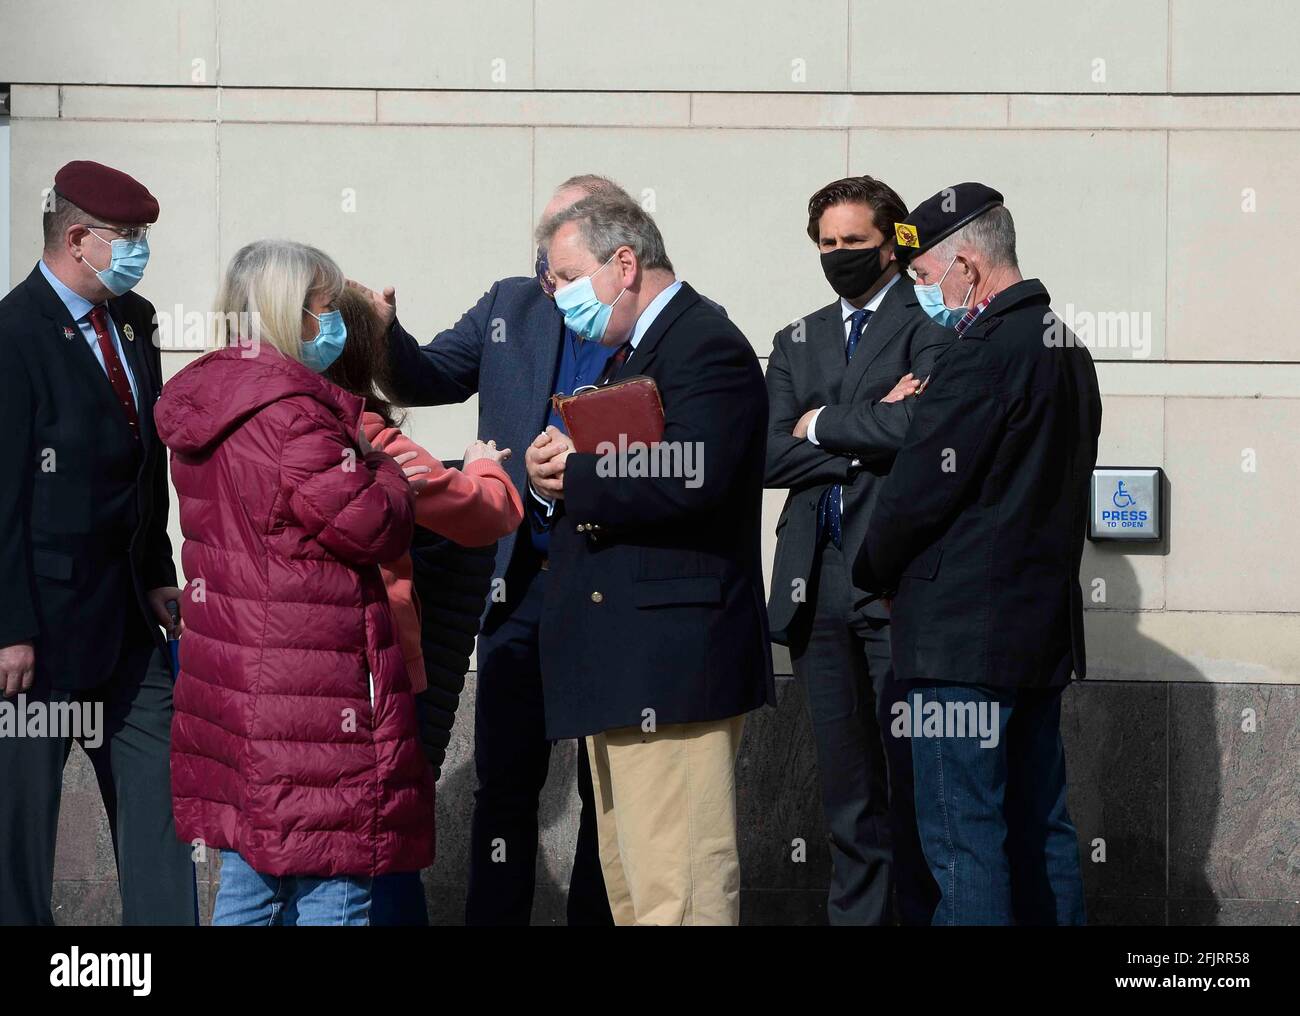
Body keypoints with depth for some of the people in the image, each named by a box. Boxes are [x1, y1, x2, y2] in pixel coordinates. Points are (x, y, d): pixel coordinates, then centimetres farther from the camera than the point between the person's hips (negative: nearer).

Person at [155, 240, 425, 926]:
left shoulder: (203, 401, 13)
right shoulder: (287, 408, -18)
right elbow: (371, 525, -17)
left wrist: (353, 452, 12)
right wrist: (383, 469, 2)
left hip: (230, 676, 10)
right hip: (307, 687, -10)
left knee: (247, 882, 14)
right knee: (331, 881, -5)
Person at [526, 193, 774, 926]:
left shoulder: (707, 344, -11)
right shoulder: (633, 350, 22)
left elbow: (692, 480, -26)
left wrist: (576, 474, -13)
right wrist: (558, 468, -4)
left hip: (672, 664, -11)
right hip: (624, 669, 11)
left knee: (676, 893, -11)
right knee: (631, 891, 14)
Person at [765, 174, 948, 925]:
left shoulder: (930, 324, 0)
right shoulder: (797, 342, 18)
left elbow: (918, 427, -17)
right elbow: (769, 455, 5)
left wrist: (823, 425, -3)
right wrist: (868, 433, -6)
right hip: (817, 584, 5)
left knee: (913, 772, -4)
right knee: (846, 780, 9)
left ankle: (924, 912, 2)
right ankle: (854, 913, 14)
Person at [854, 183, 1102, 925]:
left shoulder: (987, 354, -16)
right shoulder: (1065, 347, 14)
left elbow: (920, 490, -15)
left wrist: (873, 573, 3)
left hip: (966, 635, -10)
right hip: (1044, 629, 10)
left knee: (963, 837, -7)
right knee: (1040, 828, 13)